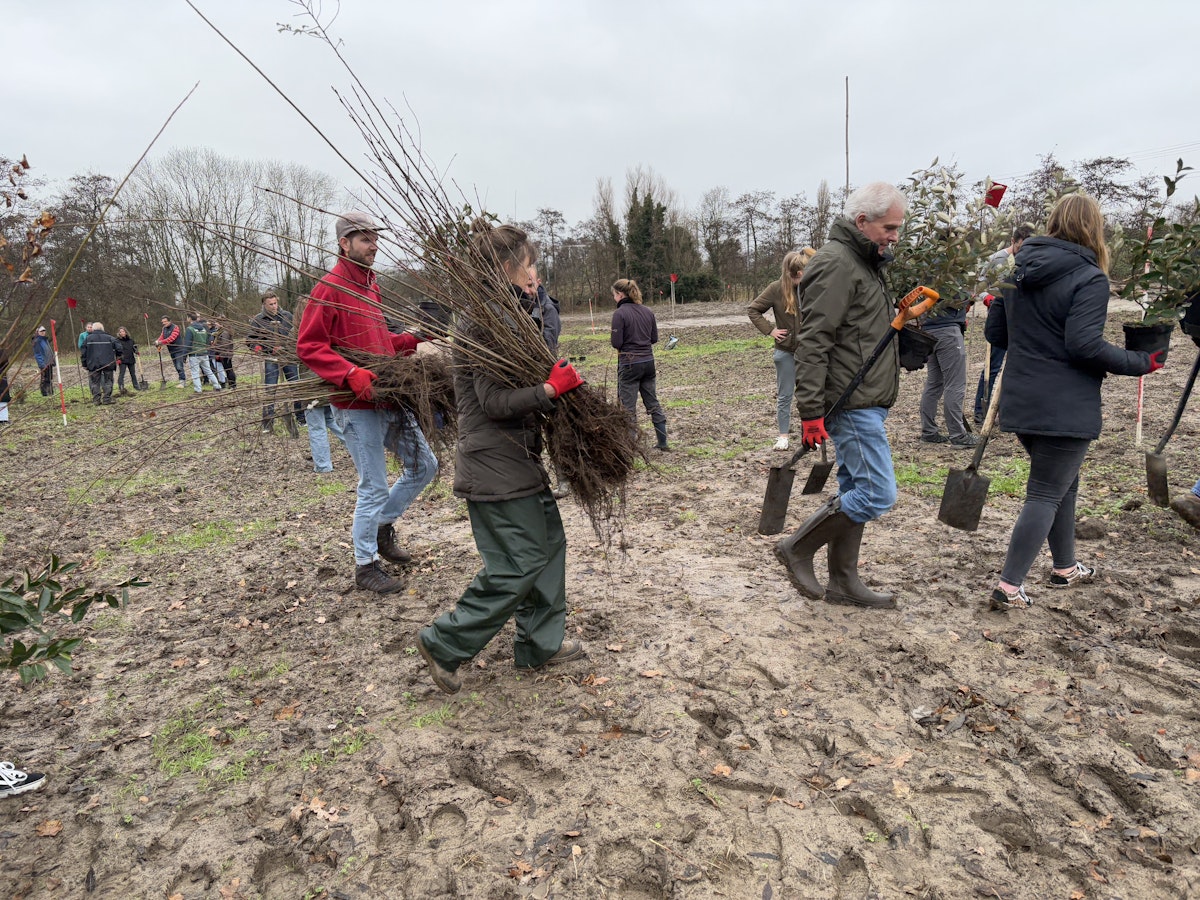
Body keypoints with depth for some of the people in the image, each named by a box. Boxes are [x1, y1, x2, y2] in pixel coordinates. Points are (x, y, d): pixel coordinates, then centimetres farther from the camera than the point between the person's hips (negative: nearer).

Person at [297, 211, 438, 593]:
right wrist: (351, 374, -27)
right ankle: (366, 566, 16)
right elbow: (308, 346, -16)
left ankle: (382, 526, 32)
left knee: (424, 465, 14)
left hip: (389, 399, 8)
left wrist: (415, 340, 9)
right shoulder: (330, 288, -11)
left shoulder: (370, 286, 16)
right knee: (374, 488, -1)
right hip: (357, 407, -8)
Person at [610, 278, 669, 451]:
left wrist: (612, 338, 6)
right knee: (653, 402, 16)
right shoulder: (648, 311, 5)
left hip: (629, 363, -6)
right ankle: (663, 442, 21)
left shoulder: (620, 313, -14)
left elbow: (616, 343, -15)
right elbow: (654, 338, 9)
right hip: (648, 362, 6)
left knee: (628, 406, 3)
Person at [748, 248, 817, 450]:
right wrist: (770, 330, -7)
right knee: (785, 395, 8)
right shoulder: (777, 289, -8)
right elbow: (752, 310, -1)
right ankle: (783, 436, 19)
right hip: (786, 351, -1)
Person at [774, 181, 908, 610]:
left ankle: (843, 582, 21)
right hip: (851, 404, -11)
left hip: (865, 403, 11)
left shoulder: (863, 262, 19)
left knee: (855, 491, 12)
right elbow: (812, 341, -22)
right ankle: (797, 549, 4)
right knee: (878, 494, -9)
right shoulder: (836, 263, -14)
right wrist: (811, 410, -25)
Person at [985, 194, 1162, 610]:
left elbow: (996, 333, 9)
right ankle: (1009, 587, 0)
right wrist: (1139, 363, -9)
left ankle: (1065, 568, 36)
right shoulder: (1089, 278, -14)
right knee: (1047, 494, 1)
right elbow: (1085, 345, -21)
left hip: (1021, 402, 7)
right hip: (1065, 408, -7)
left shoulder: (1019, 269, 7)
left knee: (1062, 483, 23)